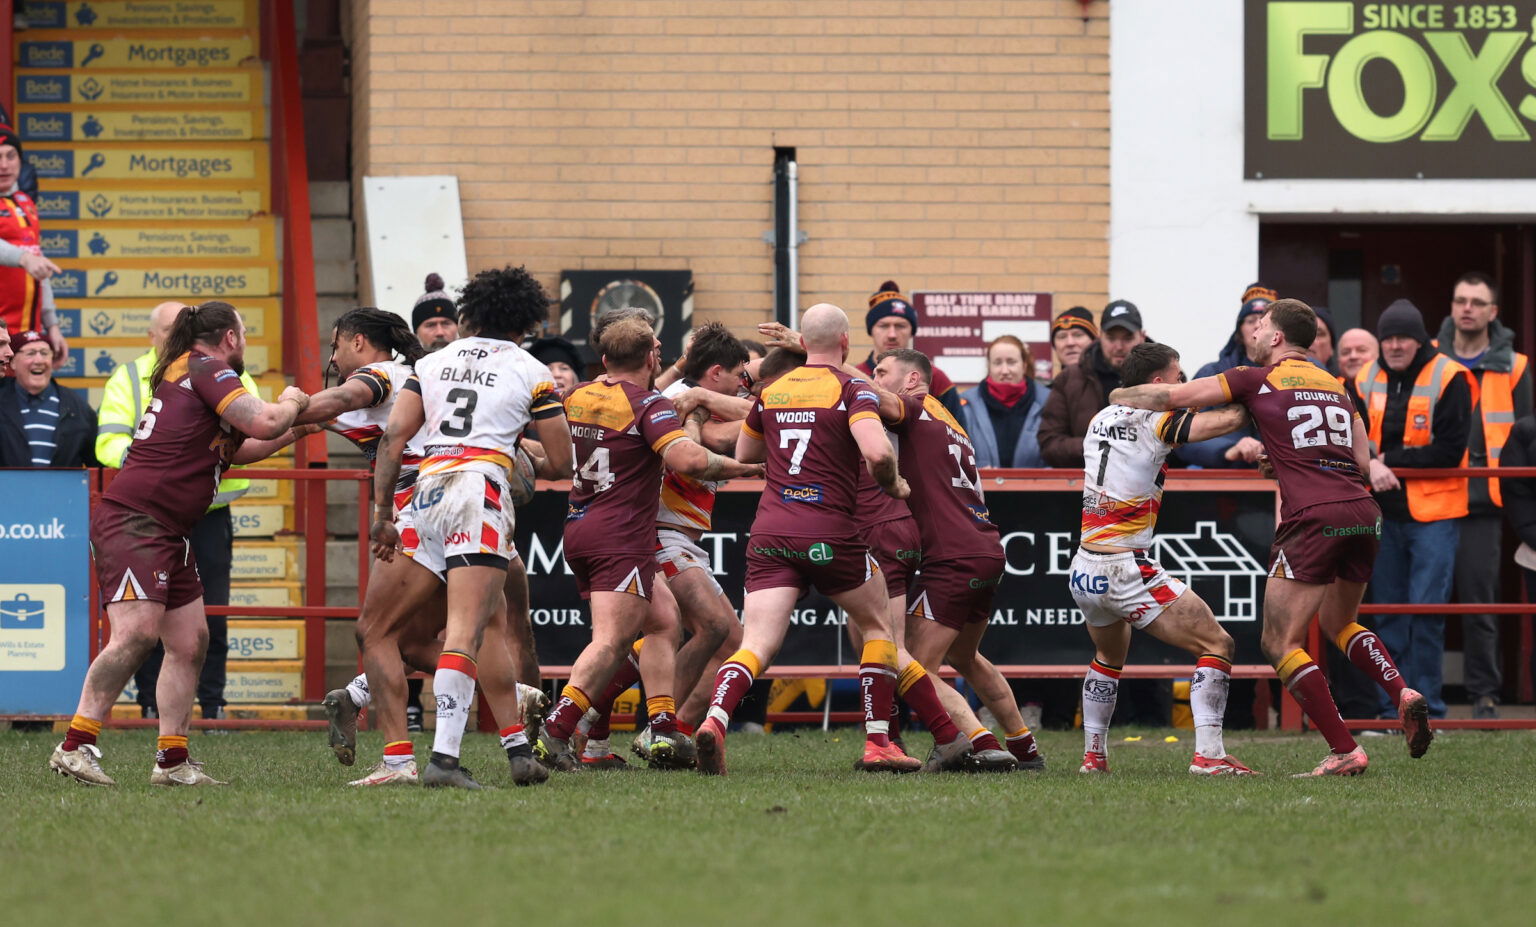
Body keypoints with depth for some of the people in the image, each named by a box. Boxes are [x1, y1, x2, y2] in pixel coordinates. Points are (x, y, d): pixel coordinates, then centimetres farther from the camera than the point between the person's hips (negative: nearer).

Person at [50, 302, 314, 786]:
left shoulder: (188, 374, 23)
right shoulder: (207, 371, -7)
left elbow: (239, 448, 37)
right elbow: (262, 424, -18)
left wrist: (297, 428, 37)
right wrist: (290, 404, 3)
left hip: (169, 533, 11)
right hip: (132, 521, -11)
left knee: (190, 641, 9)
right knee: (137, 632, -22)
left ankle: (172, 761, 11)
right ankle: (75, 747, -23)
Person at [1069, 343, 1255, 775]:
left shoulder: (1101, 418, 11)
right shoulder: (1156, 420, -10)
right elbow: (1231, 419, -16)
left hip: (1084, 572, 8)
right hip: (1126, 571, -8)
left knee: (1110, 654, 33)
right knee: (1217, 645, -4)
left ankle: (1093, 754, 31)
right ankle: (1208, 752, -15)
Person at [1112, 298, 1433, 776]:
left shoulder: (1258, 380, 6)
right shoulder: (1335, 386, 22)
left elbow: (1172, 396, 7)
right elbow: (1362, 460, 19)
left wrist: (1118, 396, 25)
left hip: (1314, 517, -7)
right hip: (1363, 514, 7)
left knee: (1281, 643, 2)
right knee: (1338, 623, 28)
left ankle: (1345, 751, -7)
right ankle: (1403, 693, 4)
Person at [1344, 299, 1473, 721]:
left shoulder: (1449, 380, -6)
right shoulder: (1365, 381, 8)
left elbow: (1449, 451, -11)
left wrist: (1390, 460, -10)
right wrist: (1369, 464, -17)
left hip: (1433, 515, -5)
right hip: (1384, 513, 5)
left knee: (1426, 611, -7)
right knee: (1387, 615, 6)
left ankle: (1427, 710, -1)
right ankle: (1390, 710, 12)